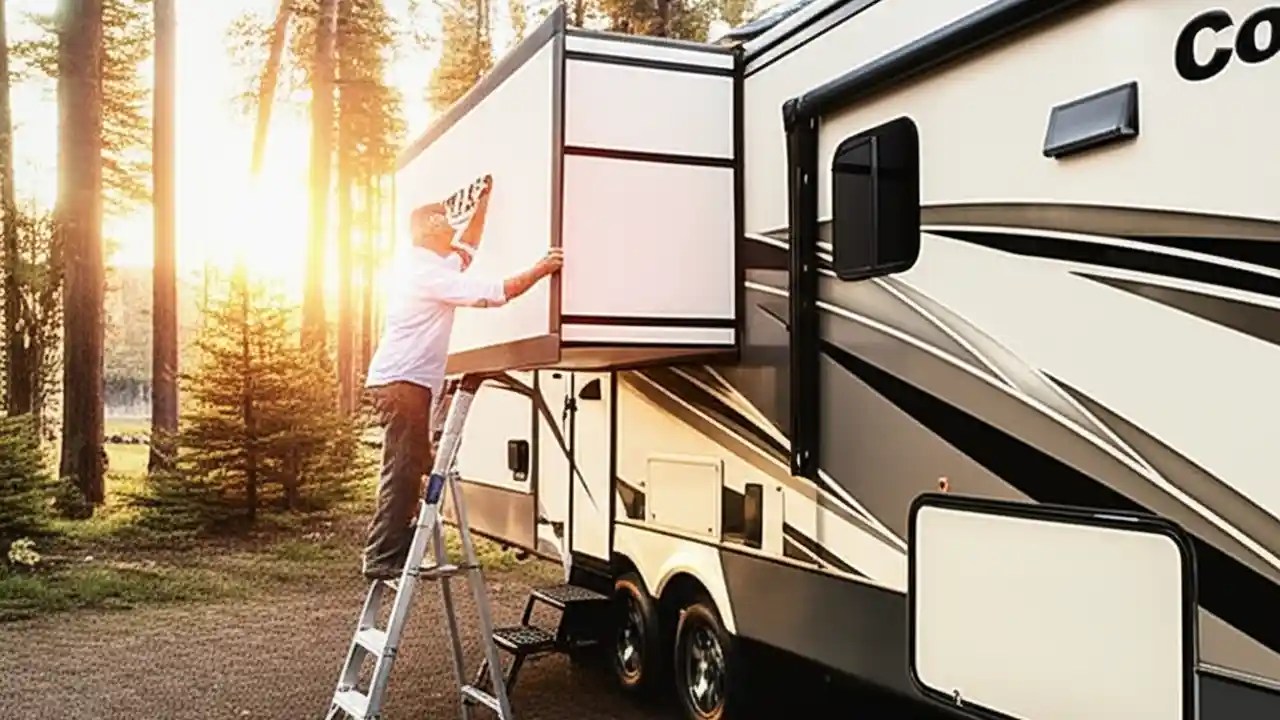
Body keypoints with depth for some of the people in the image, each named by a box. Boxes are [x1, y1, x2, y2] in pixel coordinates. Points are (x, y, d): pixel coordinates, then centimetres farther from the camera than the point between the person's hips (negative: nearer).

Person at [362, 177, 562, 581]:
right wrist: (540, 270, -10)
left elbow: (466, 250, 34)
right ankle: (382, 558, -10)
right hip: (402, 382, -11)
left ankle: (391, 554, 16)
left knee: (410, 468, 12)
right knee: (403, 471, -11)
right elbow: (492, 294, -18)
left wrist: (483, 202, 32)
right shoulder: (426, 271, -14)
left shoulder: (428, 265, 18)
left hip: (400, 381, 11)